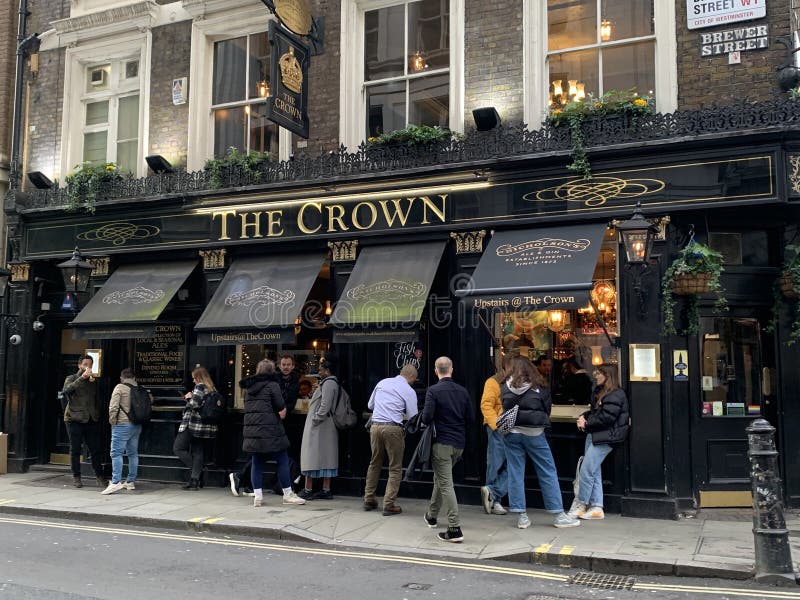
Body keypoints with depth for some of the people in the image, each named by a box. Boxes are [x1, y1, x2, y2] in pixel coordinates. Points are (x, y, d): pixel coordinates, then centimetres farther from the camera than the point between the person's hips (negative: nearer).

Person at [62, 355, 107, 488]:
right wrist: (81, 378, -26)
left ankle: (99, 476, 8)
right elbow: (67, 390, -20)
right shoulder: (71, 379, 3)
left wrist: (97, 415, 13)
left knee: (96, 448, 0)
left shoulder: (93, 381, 17)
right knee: (75, 449, 3)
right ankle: (76, 477, 13)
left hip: (92, 420, 4)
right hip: (75, 419, -4)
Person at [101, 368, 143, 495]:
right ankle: (131, 482, 17)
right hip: (137, 426, 6)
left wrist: (112, 420, -2)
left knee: (116, 453, -7)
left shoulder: (120, 387, -6)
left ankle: (116, 482, -16)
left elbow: (113, 406, -13)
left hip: (122, 424, -6)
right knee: (133, 453, 12)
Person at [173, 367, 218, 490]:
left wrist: (188, 398, -1)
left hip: (193, 425, -8)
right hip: (206, 427, 8)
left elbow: (194, 404, -20)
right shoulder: (212, 389, 14)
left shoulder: (200, 387, -11)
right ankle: (195, 480, 6)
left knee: (178, 448, 2)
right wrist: (190, 399, 11)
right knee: (198, 452, 8)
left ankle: (195, 469, -3)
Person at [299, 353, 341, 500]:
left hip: (318, 427, -10)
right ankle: (326, 490, 13)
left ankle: (308, 490, 0)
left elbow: (325, 406, -22)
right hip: (328, 428, 10)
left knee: (311, 456, -4)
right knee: (326, 458, 10)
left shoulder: (328, 383, -16)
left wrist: (315, 419, -16)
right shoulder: (336, 383, 14)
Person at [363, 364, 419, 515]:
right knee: (395, 468, 6)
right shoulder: (409, 391, -1)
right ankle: (389, 505, 4)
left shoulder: (382, 383, 14)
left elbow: (370, 405, 24)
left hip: (375, 426, 5)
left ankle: (368, 500, 24)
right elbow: (413, 418, 0)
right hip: (393, 428, -5)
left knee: (374, 463, 19)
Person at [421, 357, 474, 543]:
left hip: (442, 443, -6)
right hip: (459, 443, 6)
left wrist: (436, 422, 5)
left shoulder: (433, 391, -11)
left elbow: (426, 417, -17)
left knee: (446, 484, -4)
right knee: (439, 479, 24)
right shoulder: (463, 391, 4)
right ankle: (432, 516, 39)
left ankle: (455, 528, -9)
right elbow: (471, 418, 6)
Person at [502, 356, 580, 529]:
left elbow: (505, 408, 9)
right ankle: (559, 514, 8)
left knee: (515, 474, 6)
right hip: (534, 433, -2)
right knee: (548, 473, 5)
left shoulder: (506, 387, 0)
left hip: (512, 433, 2)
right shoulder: (538, 386, -2)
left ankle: (521, 516, 8)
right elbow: (547, 409, 6)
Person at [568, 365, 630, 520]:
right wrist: (584, 416, 4)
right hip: (593, 435, 10)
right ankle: (596, 508, 13)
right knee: (594, 472, 9)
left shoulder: (616, 395, -13)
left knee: (586, 471, -7)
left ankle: (580, 504, 6)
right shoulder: (600, 392, 20)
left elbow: (606, 418, -19)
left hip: (604, 438, -10)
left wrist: (587, 423, -11)